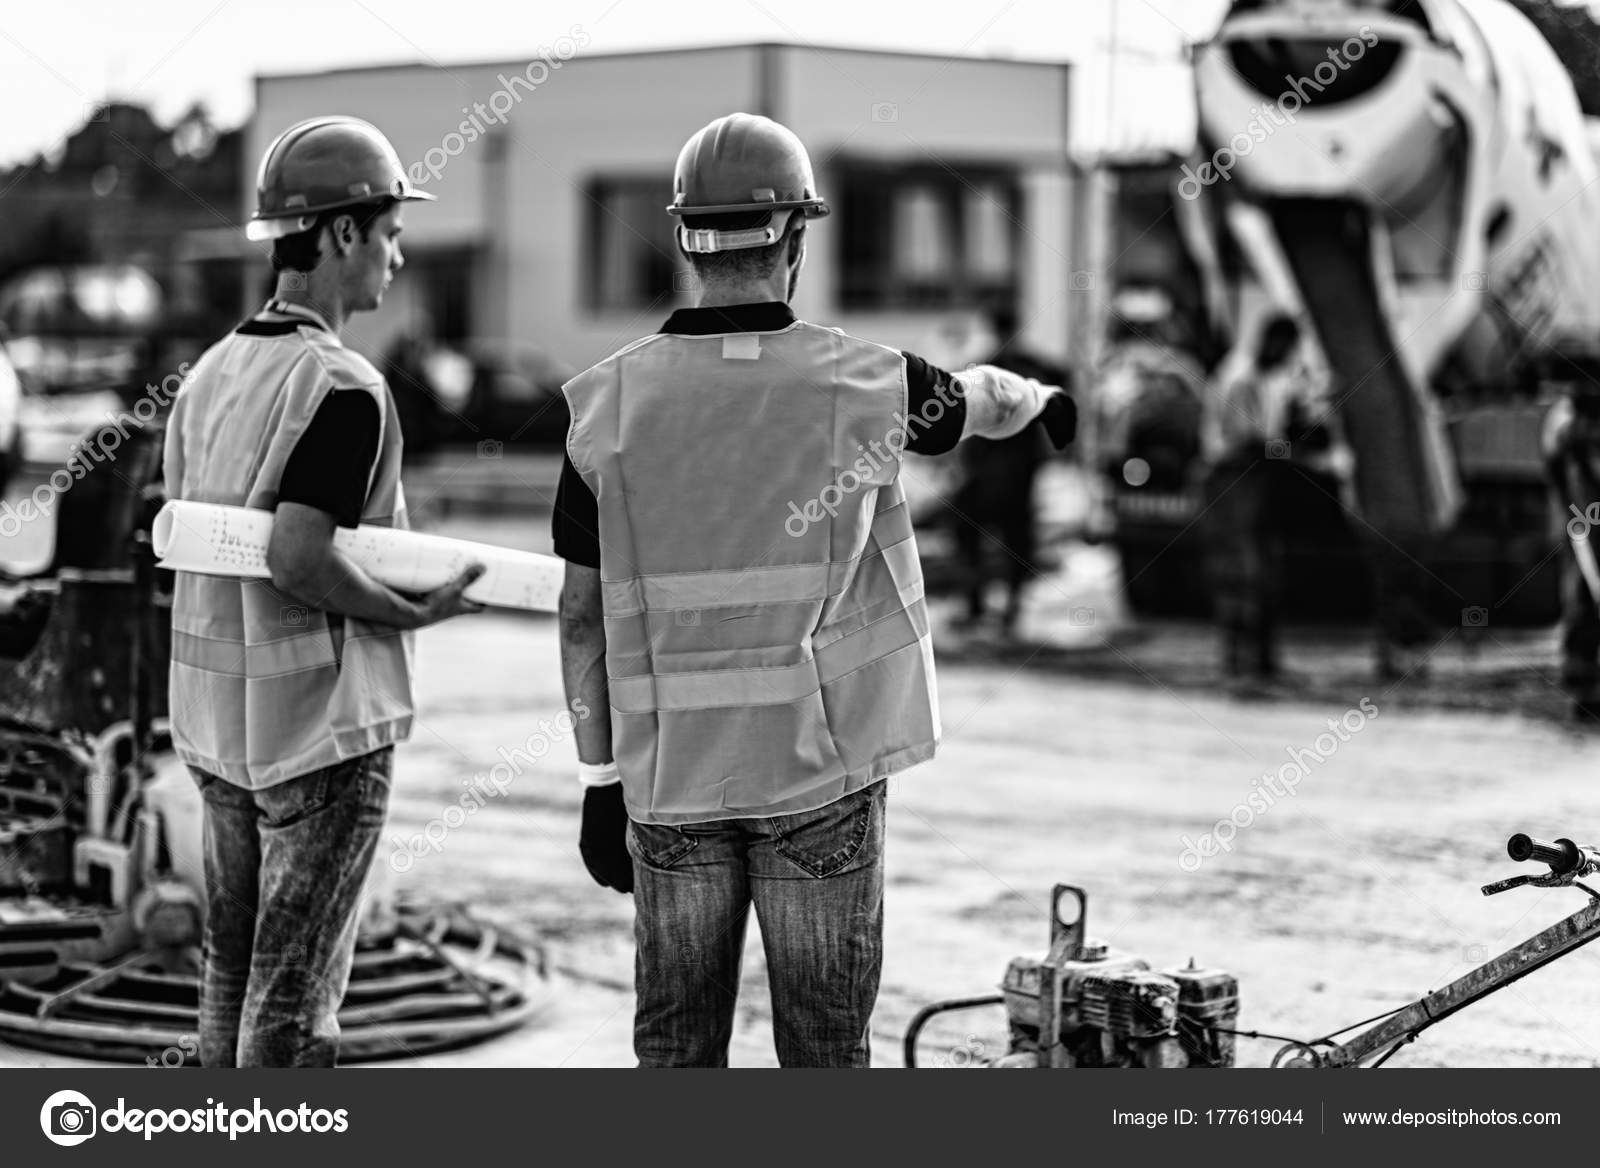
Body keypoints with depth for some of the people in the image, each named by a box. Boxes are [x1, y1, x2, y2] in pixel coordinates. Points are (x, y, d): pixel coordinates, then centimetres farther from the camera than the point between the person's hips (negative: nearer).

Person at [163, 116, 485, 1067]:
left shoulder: (211, 372, 8)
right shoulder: (343, 389, -17)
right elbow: (298, 560, -24)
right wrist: (416, 612, -11)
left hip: (214, 713, 8)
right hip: (320, 722, -8)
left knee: (234, 965, 16)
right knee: (295, 986, 0)